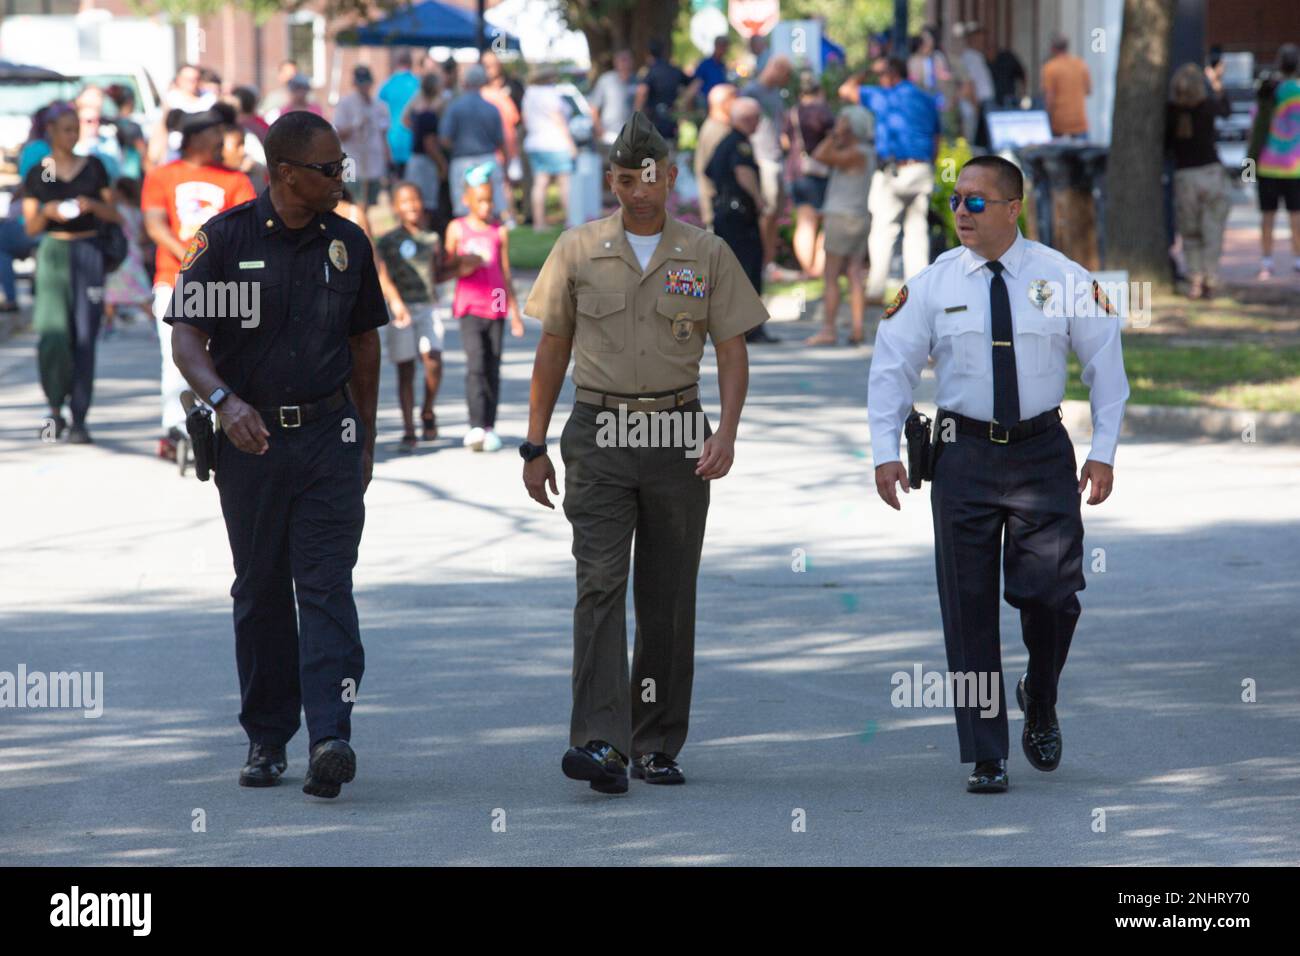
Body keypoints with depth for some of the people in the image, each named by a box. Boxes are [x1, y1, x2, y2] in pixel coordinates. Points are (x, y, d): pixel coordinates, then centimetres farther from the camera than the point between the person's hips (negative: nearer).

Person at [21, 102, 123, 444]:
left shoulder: (93, 168, 7)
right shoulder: (37, 174, 5)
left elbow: (113, 215, 8)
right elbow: (31, 227, 5)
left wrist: (93, 205, -11)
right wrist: (47, 213, -15)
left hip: (88, 252, 1)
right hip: (53, 253, -1)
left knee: (85, 336, -4)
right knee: (52, 335, -10)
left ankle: (79, 419, -2)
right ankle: (55, 409, 10)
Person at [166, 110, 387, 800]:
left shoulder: (348, 244, 6)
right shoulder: (225, 239, -3)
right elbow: (186, 336, -7)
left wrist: (365, 439, 19)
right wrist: (224, 400, -25)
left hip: (328, 435, 1)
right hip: (250, 439, -1)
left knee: (326, 586, -10)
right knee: (260, 591, 8)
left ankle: (330, 737, -21)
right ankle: (266, 738, 17)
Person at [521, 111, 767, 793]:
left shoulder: (706, 255, 5)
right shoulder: (578, 251, 5)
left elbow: (732, 351, 4)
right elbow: (552, 349, 10)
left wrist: (725, 434, -11)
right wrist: (535, 445, 8)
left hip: (676, 435, 1)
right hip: (598, 436, -1)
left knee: (668, 597, 5)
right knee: (600, 584, -13)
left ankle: (656, 744, 15)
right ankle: (599, 742, -23)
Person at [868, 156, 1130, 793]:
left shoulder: (1063, 279, 0)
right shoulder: (931, 286, 1)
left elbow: (1104, 363, 6)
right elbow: (891, 368, 4)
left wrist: (1103, 451, 1)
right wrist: (885, 452, -5)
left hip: (1043, 452, 0)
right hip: (965, 453, 0)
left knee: (1051, 594, -6)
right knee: (970, 607, 0)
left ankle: (1039, 704, 26)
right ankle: (986, 758, 6)